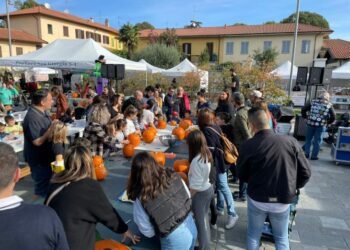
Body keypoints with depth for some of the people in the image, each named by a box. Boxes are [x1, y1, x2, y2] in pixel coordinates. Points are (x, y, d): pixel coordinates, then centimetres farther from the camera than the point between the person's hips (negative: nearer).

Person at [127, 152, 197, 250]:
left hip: (174, 239, -4)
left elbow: (147, 231, -11)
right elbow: (188, 197, 3)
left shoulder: (141, 198, -23)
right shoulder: (173, 176, -12)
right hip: (191, 225, 5)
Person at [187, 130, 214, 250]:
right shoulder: (207, 154, -4)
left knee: (200, 222, 11)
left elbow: (195, 185, -24)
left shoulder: (196, 161, -29)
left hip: (200, 193, -9)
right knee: (204, 218, 25)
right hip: (209, 188, 9)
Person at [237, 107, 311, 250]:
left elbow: (241, 175, -3)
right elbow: (305, 173, -3)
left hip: (257, 199, -1)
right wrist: (292, 188, 14)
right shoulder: (291, 142, -12)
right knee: (281, 238, 24)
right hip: (283, 200, 2)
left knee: (253, 235, 22)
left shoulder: (248, 146, -17)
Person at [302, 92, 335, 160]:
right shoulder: (329, 105, 4)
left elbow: (303, 109, 4)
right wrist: (328, 122, 16)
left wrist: (305, 117, 15)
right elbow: (333, 117, 1)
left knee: (308, 139, 14)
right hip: (321, 125, -1)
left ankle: (306, 154, 16)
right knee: (317, 141, 8)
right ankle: (314, 156, 13)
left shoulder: (313, 102, 7)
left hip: (310, 124, 1)